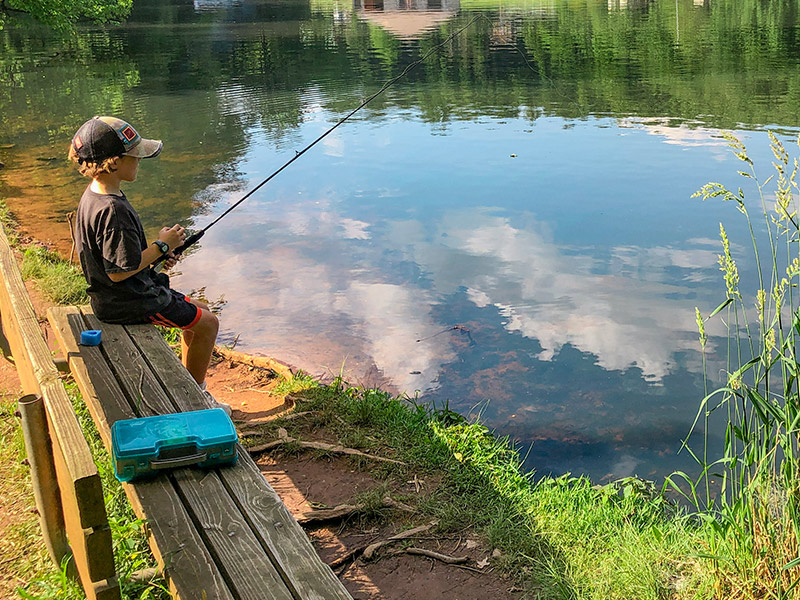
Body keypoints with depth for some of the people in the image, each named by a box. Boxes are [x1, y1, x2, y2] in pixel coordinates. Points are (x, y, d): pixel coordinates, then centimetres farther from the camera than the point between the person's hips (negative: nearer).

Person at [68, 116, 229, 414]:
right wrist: (161, 246, -17)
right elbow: (119, 271, -28)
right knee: (207, 323, 1)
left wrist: (155, 251, 5)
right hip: (127, 302, -10)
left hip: (111, 296, 10)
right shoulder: (113, 209, -29)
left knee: (200, 310, 22)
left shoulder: (92, 196, 4)